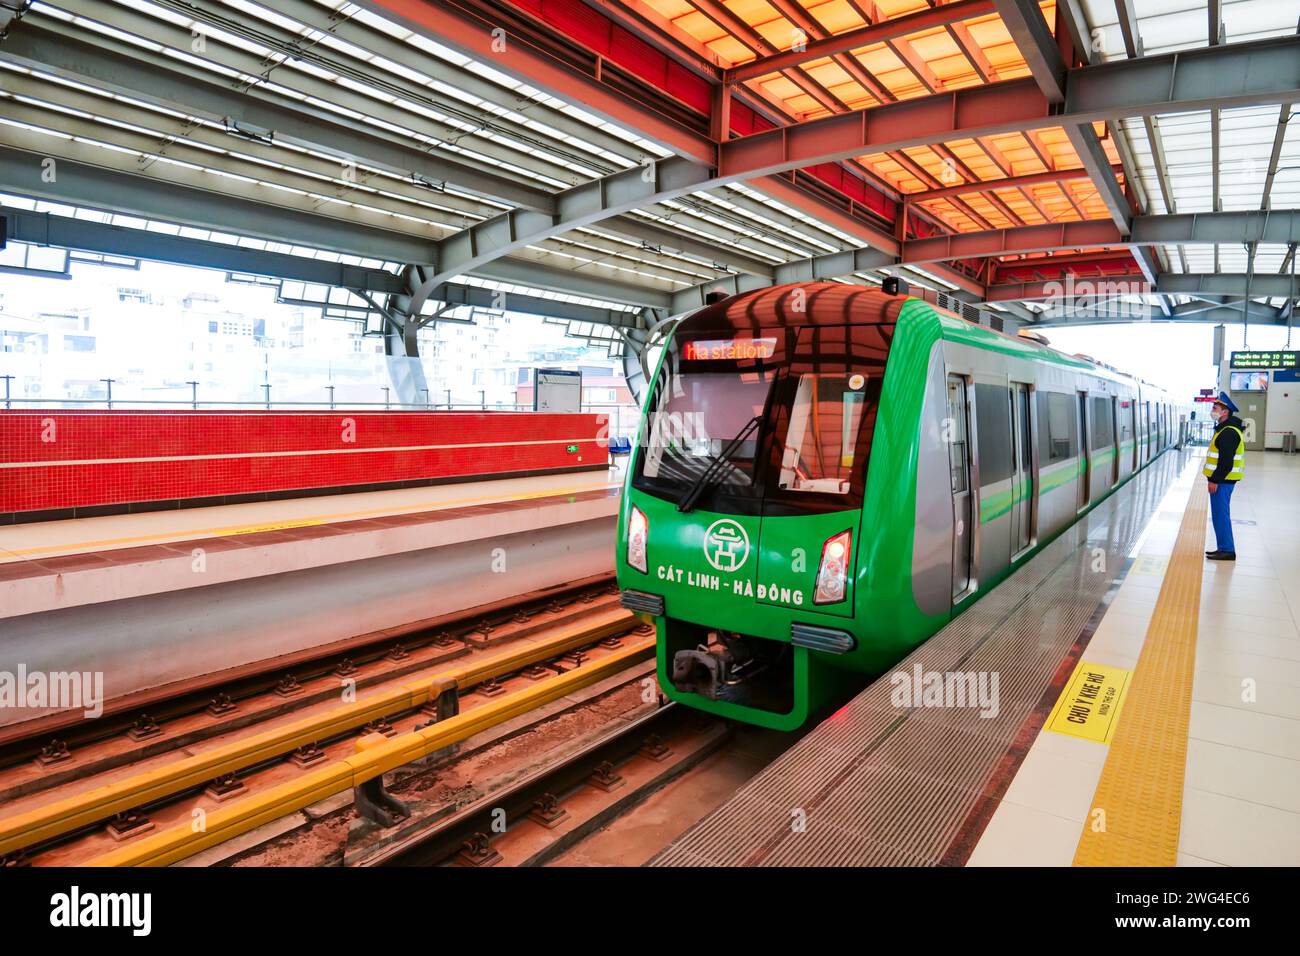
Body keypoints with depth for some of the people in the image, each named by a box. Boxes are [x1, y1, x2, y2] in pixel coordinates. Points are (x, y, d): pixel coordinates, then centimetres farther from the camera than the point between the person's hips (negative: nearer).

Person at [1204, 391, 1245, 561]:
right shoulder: (1224, 429, 16)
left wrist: (1215, 481, -21)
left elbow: (1226, 461, -22)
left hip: (1223, 480, -10)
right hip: (1221, 479, 10)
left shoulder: (1229, 432, -17)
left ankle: (1227, 550, -1)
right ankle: (1224, 548, 21)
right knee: (1220, 514, 14)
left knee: (1221, 514, -6)